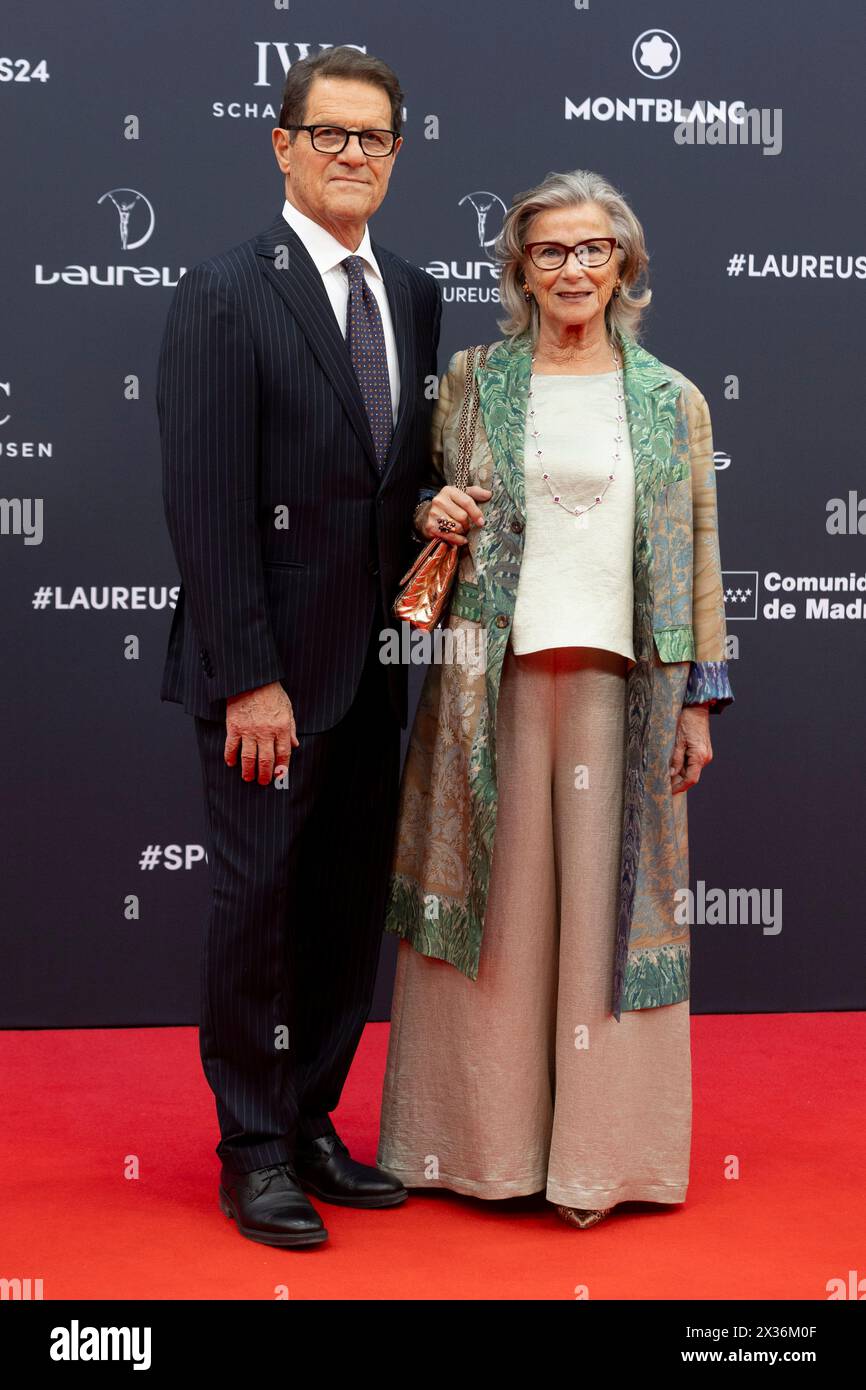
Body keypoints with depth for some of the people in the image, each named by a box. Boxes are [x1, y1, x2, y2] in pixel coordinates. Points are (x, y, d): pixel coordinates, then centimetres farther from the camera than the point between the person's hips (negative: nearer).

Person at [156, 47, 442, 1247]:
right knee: (258, 902, 3)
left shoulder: (412, 295, 11)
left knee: (351, 903, 11)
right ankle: (254, 1150, 17)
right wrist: (249, 678, -17)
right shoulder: (224, 297, -8)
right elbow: (207, 506, -14)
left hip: (374, 664, 6)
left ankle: (309, 1123, 25)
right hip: (271, 667, -6)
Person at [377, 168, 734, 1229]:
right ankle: (483, 1138, 17)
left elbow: (695, 559, 7)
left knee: (605, 903, 2)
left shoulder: (672, 401, 8)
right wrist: (433, 514, -7)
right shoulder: (470, 382, 8)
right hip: (492, 672, 0)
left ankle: (595, 1151, 14)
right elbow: (432, 503, 17)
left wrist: (699, 698, 2)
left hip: (618, 678, 0)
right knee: (494, 896, 4)